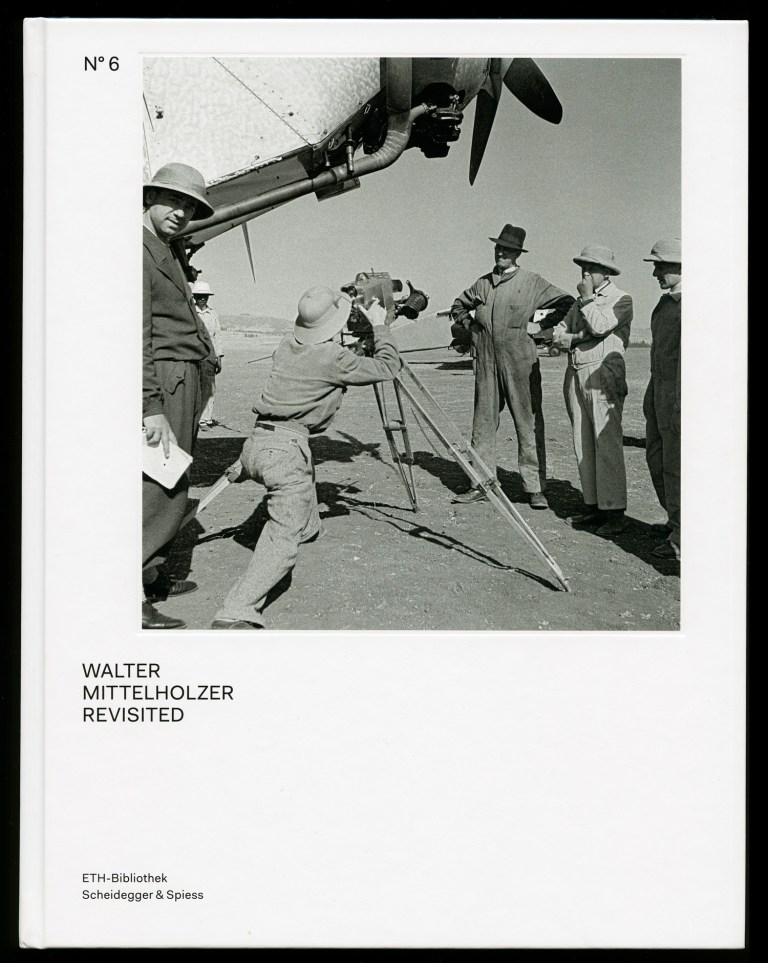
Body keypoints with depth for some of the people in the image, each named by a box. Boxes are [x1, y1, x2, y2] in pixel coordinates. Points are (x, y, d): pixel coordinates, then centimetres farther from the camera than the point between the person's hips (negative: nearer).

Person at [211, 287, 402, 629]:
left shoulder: (287, 344, 14)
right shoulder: (333, 358, -6)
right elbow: (388, 367, 5)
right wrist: (379, 325, 17)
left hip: (255, 443, 8)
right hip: (285, 447, -8)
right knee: (284, 540, -13)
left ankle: (308, 527, 58)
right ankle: (236, 613, -28)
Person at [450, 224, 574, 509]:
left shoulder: (532, 283, 0)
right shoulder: (483, 283, 13)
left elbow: (567, 303, 5)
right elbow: (459, 304, 30)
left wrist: (545, 325, -2)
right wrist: (466, 323, 13)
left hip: (520, 364, -4)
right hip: (486, 363, 4)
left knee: (529, 425, -3)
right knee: (483, 422, 6)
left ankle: (535, 488, 0)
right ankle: (481, 484, 13)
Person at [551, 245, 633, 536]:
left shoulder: (621, 299, -1)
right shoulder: (580, 302, 21)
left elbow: (600, 326, -17)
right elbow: (558, 334, 15)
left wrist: (587, 298, -7)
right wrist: (577, 338, -4)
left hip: (603, 377, -8)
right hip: (576, 376, 8)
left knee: (607, 444, -10)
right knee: (583, 445, 7)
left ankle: (615, 511, -9)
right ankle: (593, 505, 13)